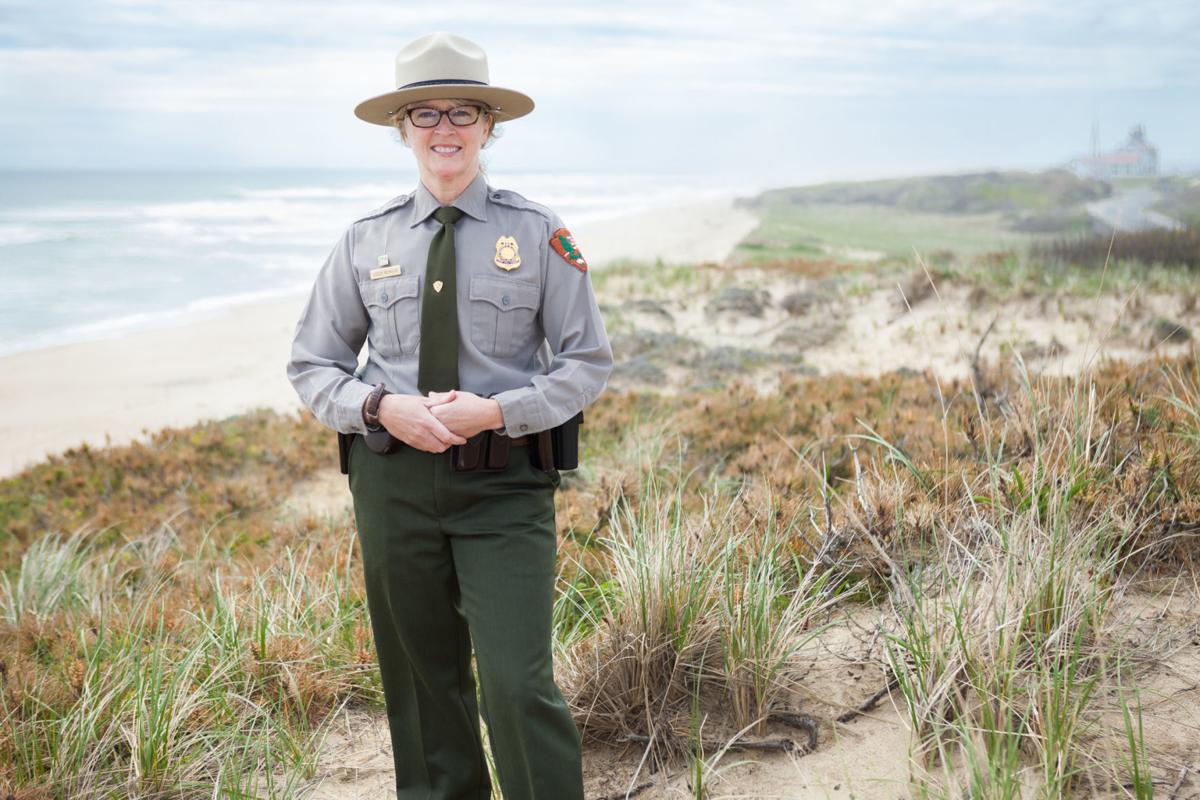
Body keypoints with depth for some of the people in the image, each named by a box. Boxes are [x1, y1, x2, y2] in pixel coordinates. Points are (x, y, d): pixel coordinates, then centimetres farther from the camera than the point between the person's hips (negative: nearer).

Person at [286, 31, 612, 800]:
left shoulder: (538, 234, -2)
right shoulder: (367, 240, 3)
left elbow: (588, 362, 0)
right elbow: (313, 366, 8)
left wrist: (497, 411, -15)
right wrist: (382, 407, -12)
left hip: (505, 481, -2)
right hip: (395, 476, 3)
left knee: (517, 685, -9)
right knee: (423, 679, 13)